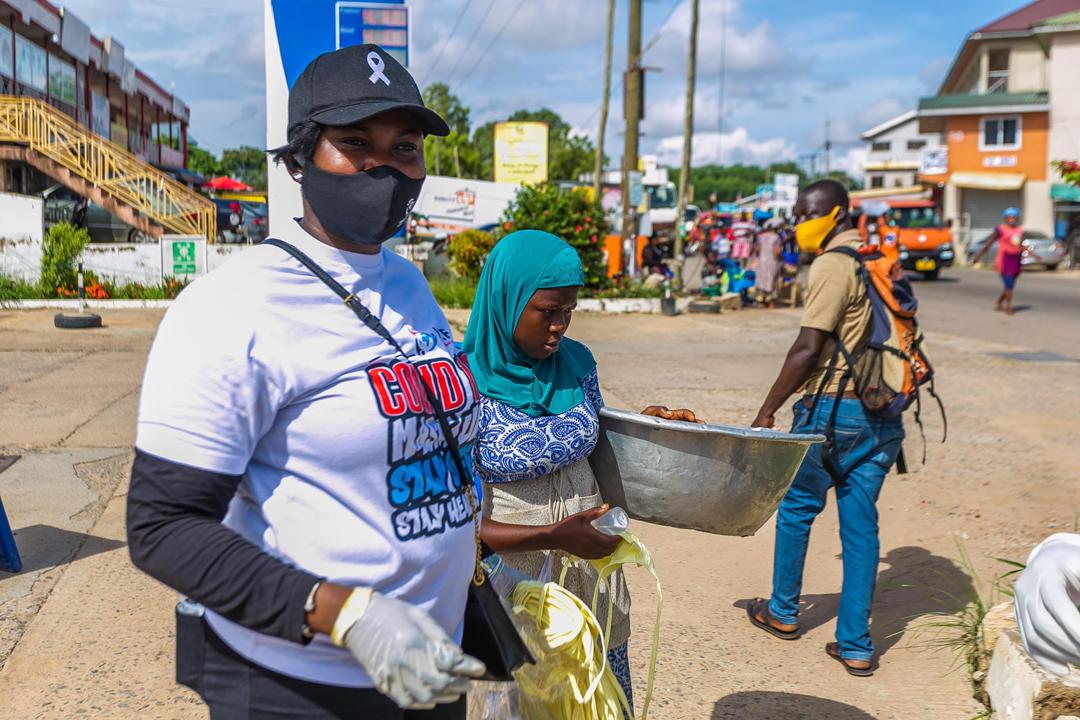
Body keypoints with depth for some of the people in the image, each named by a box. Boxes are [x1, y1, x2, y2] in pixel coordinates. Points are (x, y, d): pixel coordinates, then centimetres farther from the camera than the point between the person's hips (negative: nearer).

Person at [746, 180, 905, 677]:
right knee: (861, 524, 9)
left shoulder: (832, 266, -12)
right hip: (883, 416, 7)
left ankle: (783, 613, 28)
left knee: (796, 509, 12)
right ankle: (855, 646, 12)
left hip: (834, 409, -7)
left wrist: (767, 412, -12)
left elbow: (808, 349, -17)